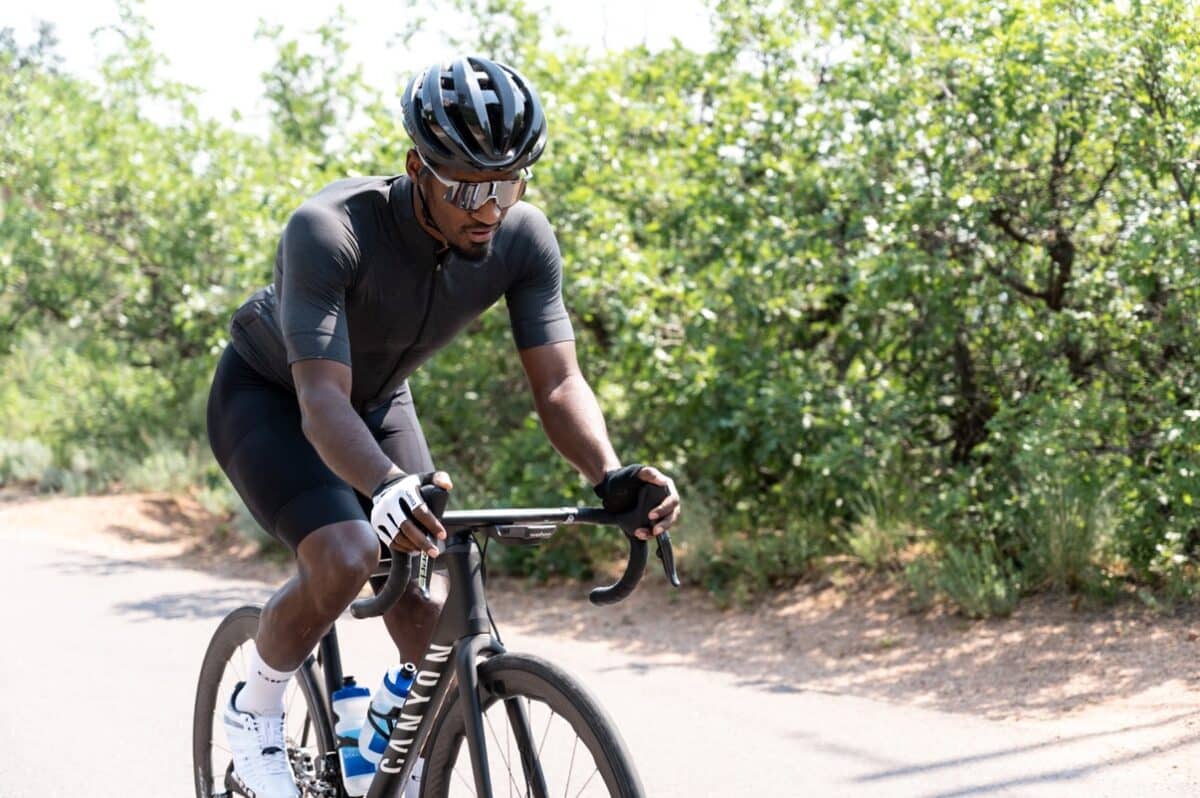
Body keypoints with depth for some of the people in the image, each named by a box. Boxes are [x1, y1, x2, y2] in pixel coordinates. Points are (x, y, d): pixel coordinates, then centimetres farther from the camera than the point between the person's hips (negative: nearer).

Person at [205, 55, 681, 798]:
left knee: (433, 618, -11)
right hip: (269, 397, -4)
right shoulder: (330, 230, -38)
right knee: (346, 558, -29)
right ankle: (255, 712, -2)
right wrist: (388, 486, -64)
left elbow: (558, 382, -24)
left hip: (378, 401, 5)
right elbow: (322, 400, -45)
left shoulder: (525, 241, -24)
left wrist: (611, 475, -44)